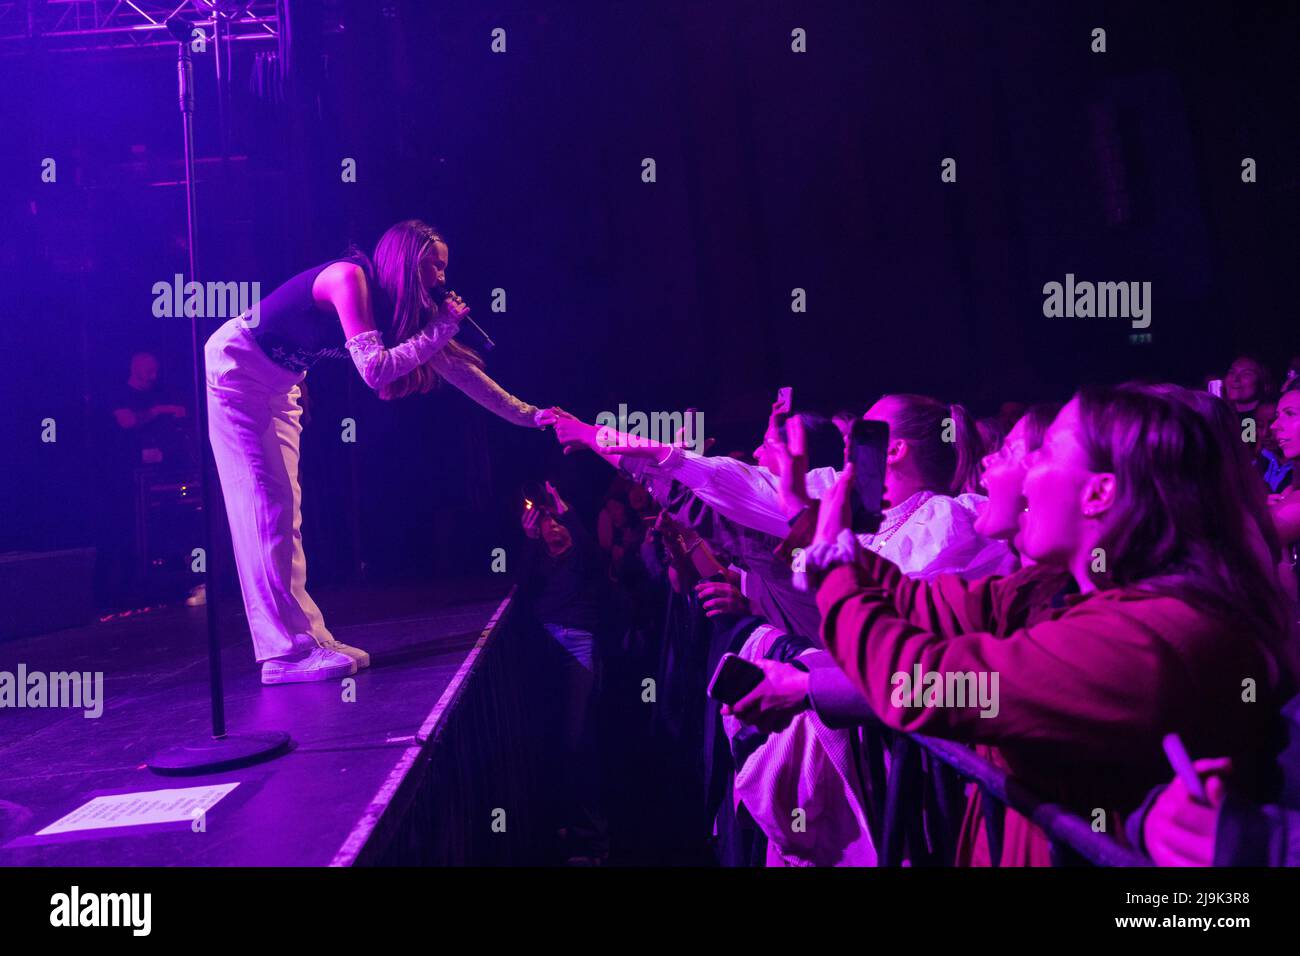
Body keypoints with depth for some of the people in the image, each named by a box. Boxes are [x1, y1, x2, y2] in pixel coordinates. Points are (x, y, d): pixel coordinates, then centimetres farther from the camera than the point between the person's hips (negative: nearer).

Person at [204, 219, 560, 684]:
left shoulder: (398, 302, 0)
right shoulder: (348, 278, -25)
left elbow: (452, 365, 3)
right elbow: (375, 369, -34)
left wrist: (527, 414, 2)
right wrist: (440, 328, -25)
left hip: (278, 384, 9)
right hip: (235, 367, -9)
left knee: (285, 507, 6)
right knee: (263, 501, -13)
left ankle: (305, 634, 8)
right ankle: (283, 652, -13)